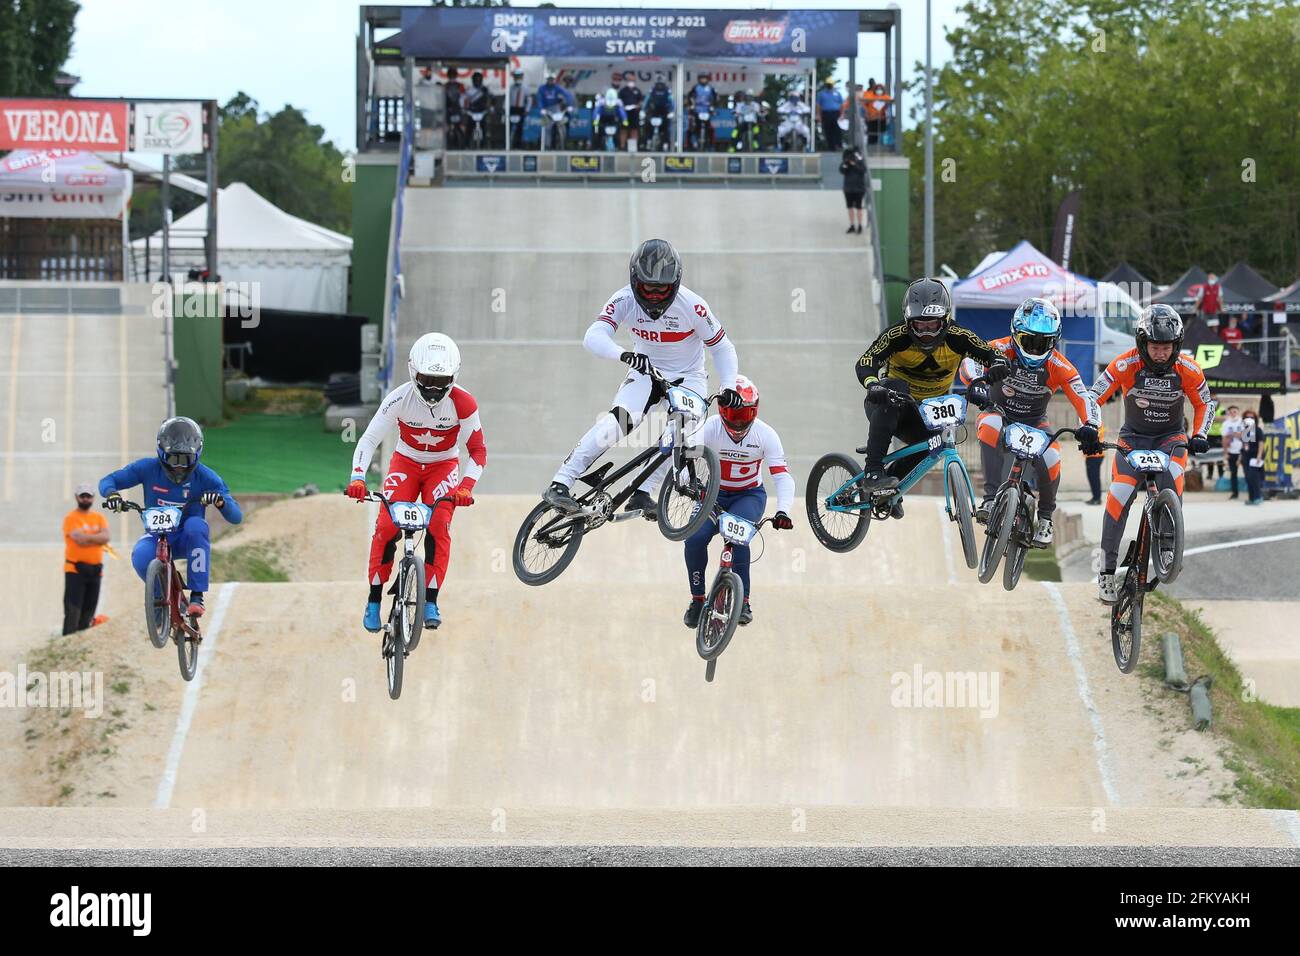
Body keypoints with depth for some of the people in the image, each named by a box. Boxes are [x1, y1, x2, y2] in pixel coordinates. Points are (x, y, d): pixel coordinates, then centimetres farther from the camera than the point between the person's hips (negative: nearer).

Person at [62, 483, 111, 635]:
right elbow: (80, 539, -19)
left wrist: (86, 537, -12)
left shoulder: (99, 518, 13)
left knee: (88, 611, 7)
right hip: (75, 570, -6)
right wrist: (97, 538, -6)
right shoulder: (71, 518, -4)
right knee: (73, 610, -12)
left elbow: (106, 537, -5)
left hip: (95, 570, 6)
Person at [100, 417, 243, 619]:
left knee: (196, 525, -36)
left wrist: (221, 502, -36)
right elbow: (107, 481, -1)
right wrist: (111, 493, -26)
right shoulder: (148, 468, -8)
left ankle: (197, 595, -30)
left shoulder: (205, 477, -10)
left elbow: (236, 517, -13)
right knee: (141, 556, -34)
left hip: (187, 540, -1)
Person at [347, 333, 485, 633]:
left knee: (438, 527, -20)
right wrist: (357, 478, -37)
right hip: (406, 463, 0)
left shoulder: (462, 403, -25)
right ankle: (374, 600, -5)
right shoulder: (400, 399, -25)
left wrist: (465, 487, -34)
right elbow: (369, 439, -22)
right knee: (387, 526, -16)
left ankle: (431, 602, -13)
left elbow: (478, 450, -19)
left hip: (443, 465, 0)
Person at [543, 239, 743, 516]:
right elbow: (593, 337, -34)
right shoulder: (625, 300, -20)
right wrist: (624, 355, -53)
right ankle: (559, 485, -28)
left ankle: (642, 494, -22)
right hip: (645, 372, 0)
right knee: (616, 421, -26)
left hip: (688, 378, 0)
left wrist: (728, 386, -25)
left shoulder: (692, 306, -22)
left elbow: (722, 348, -10)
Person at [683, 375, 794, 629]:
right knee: (695, 538, -23)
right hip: (714, 494, 1)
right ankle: (697, 600, -3)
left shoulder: (765, 434, -18)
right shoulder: (710, 428, -19)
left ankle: (743, 601, -18)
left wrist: (782, 511, -39)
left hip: (749, 495, -1)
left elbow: (783, 476, -23)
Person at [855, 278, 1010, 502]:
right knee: (896, 388, -36)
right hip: (888, 408, -2)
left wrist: (998, 364, -41)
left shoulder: (957, 337, -15)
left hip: (926, 414, 3)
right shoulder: (897, 335, -22)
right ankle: (872, 472, -41)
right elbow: (865, 363, -33)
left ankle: (893, 480, 1)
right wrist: (873, 385, -54)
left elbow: (992, 354, -17)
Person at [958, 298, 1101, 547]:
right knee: (990, 425, -38)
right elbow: (971, 361, -35)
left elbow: (1083, 398, -22)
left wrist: (1090, 427, -43)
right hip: (1001, 414, -1)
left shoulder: (1059, 367, -15)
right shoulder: (1002, 349, -18)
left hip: (1035, 422, 1)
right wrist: (976, 384, -59)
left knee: (1050, 459, -30)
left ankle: (1045, 517, -2)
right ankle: (991, 499, -40)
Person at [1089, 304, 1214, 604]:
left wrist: (1199, 436, -13)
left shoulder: (1188, 370, -14)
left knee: (1171, 478, -31)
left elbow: (1204, 403, 1)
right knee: (1119, 497, -17)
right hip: (1133, 437, -1)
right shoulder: (1126, 365, -20)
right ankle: (1107, 572, -9)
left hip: (1171, 437, 1)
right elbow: (1094, 396, -15)